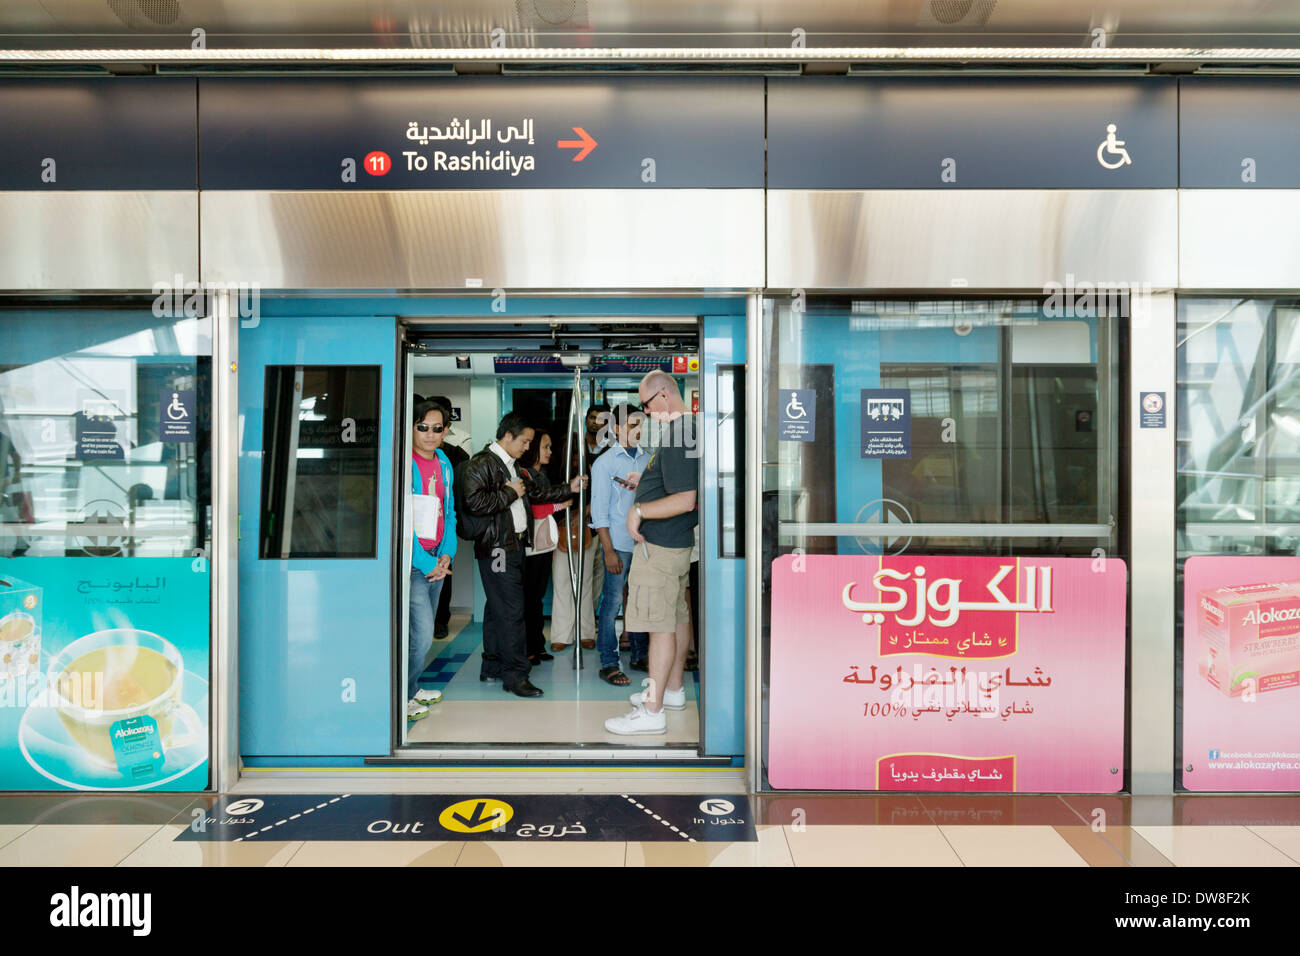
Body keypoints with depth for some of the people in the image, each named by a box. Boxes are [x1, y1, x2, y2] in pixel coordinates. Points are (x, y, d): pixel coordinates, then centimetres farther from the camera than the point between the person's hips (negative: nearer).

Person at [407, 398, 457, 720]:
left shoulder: (444, 464, 10)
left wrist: (447, 554, 2)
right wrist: (425, 563, -14)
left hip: (437, 562, 7)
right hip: (412, 561, -7)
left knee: (423, 632, 16)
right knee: (421, 635, -8)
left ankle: (412, 688, 31)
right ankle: (402, 698, 10)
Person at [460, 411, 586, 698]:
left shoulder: (513, 466, 19)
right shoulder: (481, 464, -10)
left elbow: (534, 494, 28)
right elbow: (474, 502, -22)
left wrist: (569, 489, 22)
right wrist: (509, 493, -13)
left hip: (515, 546, 9)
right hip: (496, 548, -9)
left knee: (498, 609, 14)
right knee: (511, 611, -9)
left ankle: (493, 667, 22)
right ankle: (515, 675, -4)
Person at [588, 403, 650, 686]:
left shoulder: (647, 458, 11)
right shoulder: (604, 463, -2)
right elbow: (600, 511, -6)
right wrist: (609, 551, -11)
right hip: (619, 543, -4)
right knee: (612, 602, -2)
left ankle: (641, 655, 25)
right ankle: (608, 664, 8)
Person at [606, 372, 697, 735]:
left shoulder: (677, 436, -21)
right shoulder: (686, 429, 12)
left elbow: (686, 500, -27)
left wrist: (639, 509, -19)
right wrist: (644, 483, 18)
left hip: (660, 545, -11)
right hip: (678, 542, 11)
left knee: (661, 625, -6)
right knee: (678, 616, 18)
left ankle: (652, 711, 1)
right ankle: (673, 690, 32)